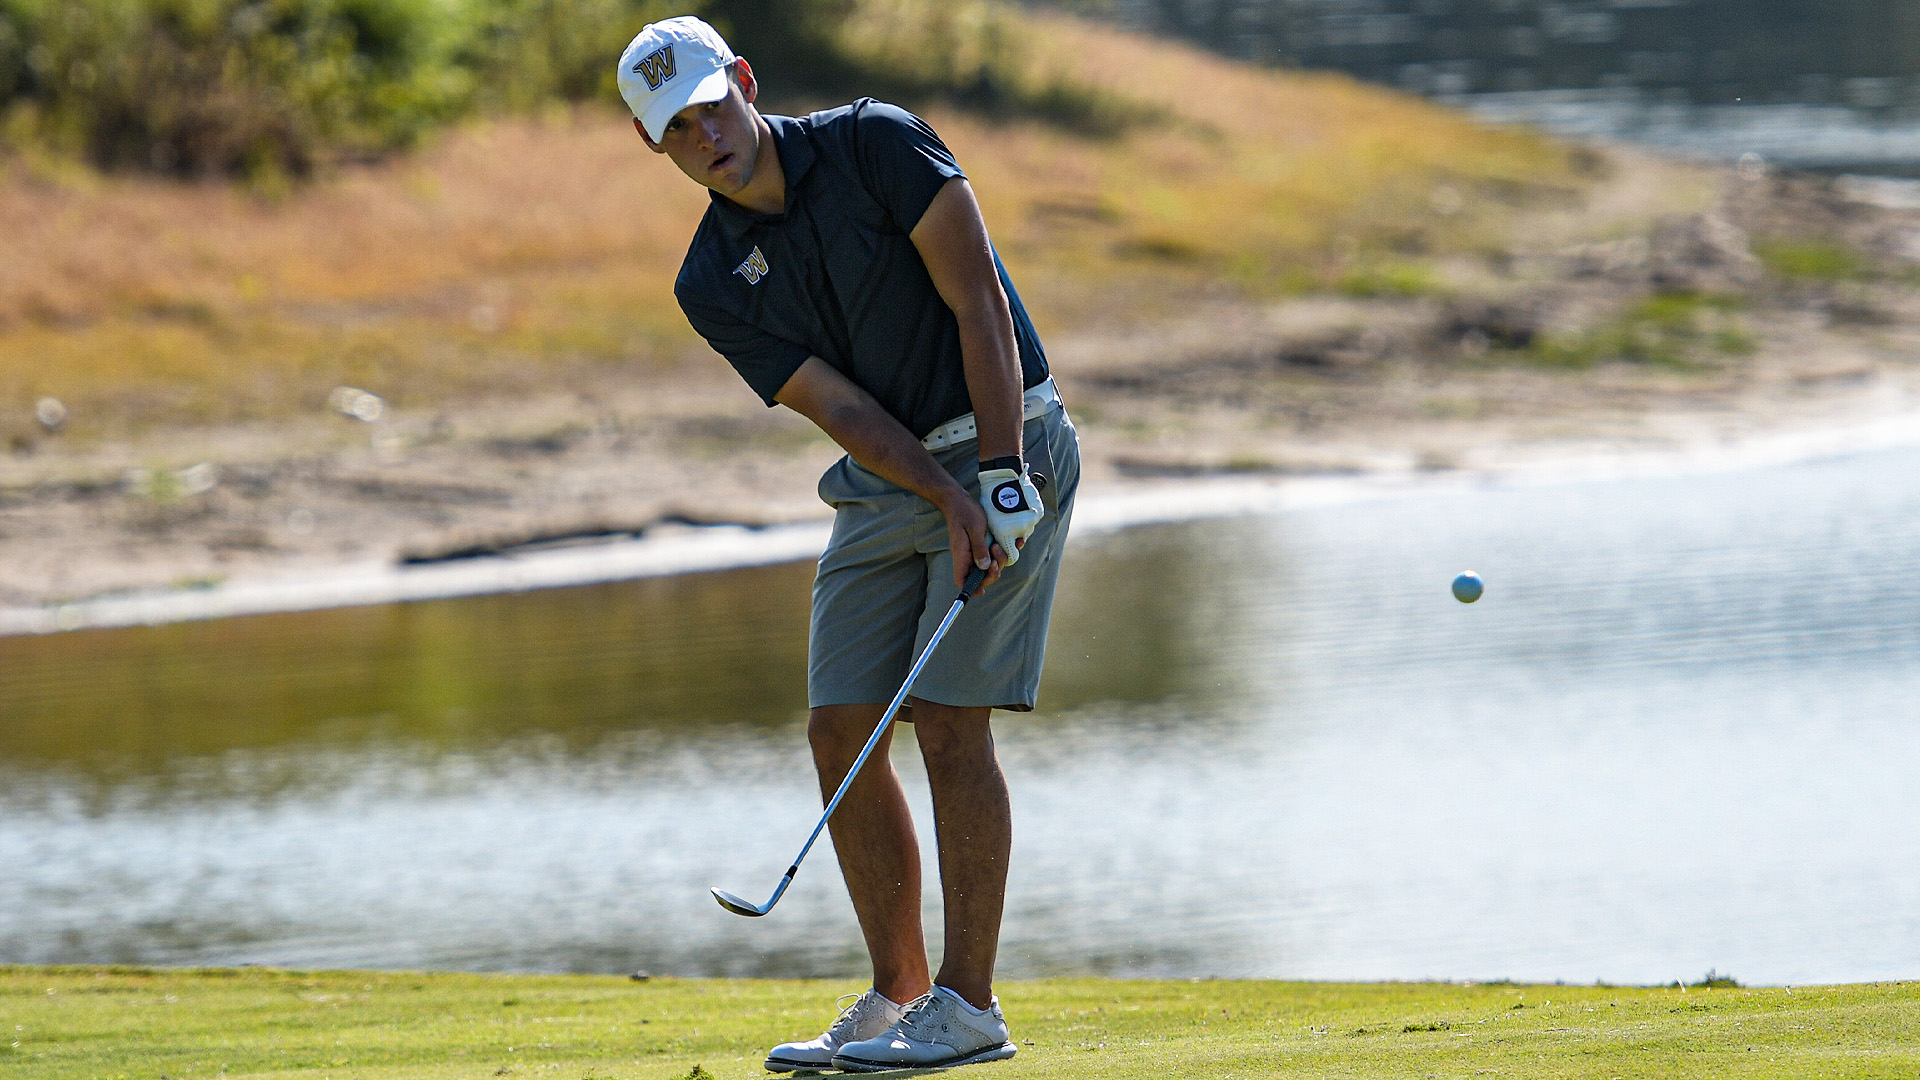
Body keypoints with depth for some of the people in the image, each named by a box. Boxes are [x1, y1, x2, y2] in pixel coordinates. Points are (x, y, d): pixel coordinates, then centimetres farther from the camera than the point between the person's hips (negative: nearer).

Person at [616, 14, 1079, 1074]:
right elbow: (839, 407, -7)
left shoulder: (875, 143, -13)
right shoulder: (711, 283, 0)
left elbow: (977, 299, -15)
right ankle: (900, 993, 11)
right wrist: (948, 502, -21)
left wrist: (997, 473, -21)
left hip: (1005, 446, -6)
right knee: (841, 729, 1)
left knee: (949, 717, -13)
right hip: (888, 475, 6)